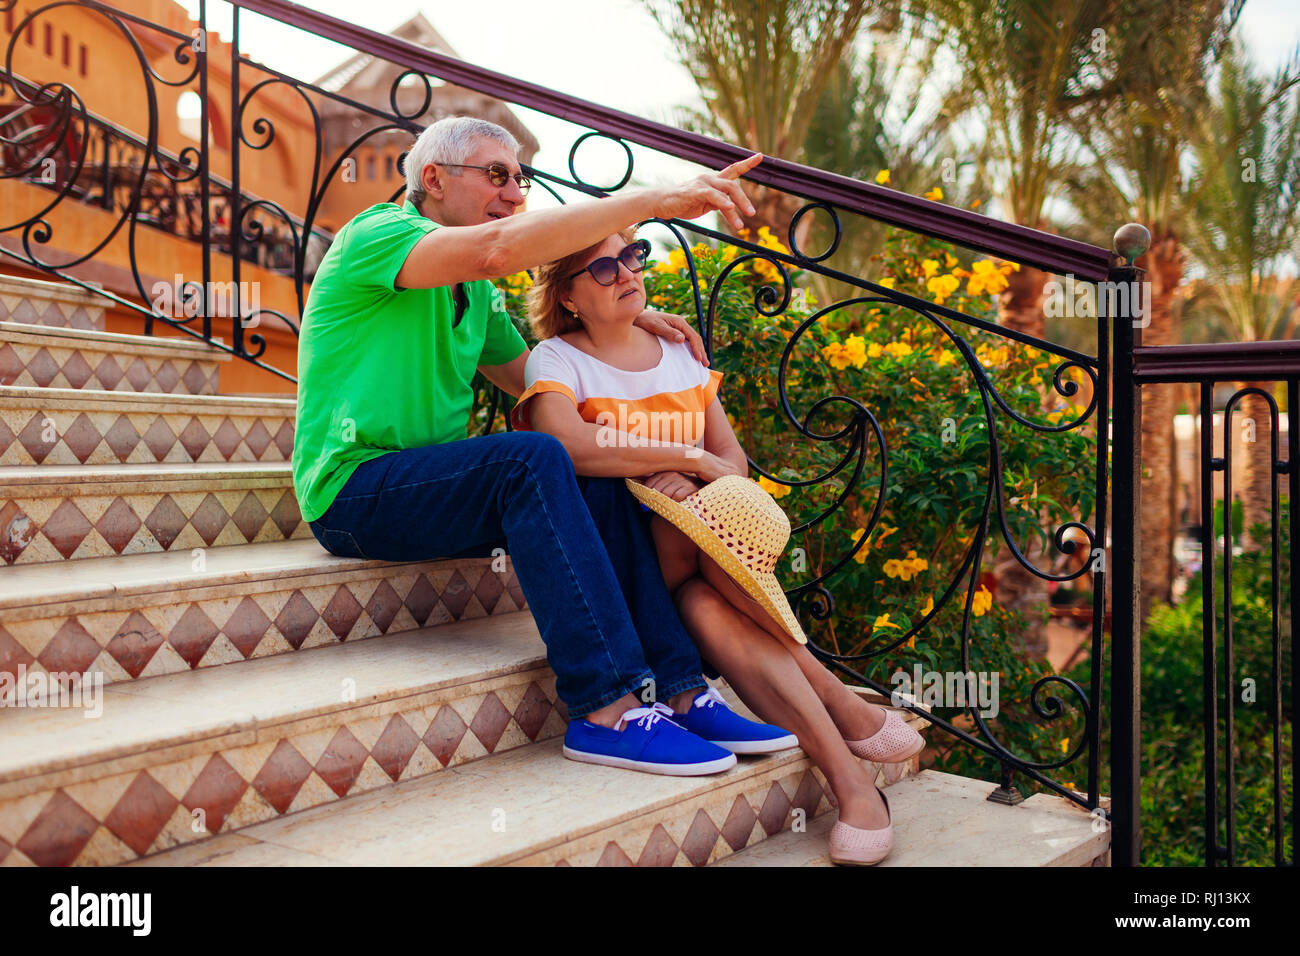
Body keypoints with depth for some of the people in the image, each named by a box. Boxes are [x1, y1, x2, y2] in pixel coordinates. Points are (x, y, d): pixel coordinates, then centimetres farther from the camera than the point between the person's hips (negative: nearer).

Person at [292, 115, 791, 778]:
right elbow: (499, 248, -30)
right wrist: (655, 199, -32)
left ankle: (675, 691, -13)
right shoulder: (376, 234, -10)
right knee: (532, 461, -30)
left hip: (431, 485, 8)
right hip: (353, 488, -8)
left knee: (599, 487, -9)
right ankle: (607, 707, -30)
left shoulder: (476, 291, 18)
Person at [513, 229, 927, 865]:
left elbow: (735, 461, 9)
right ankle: (844, 708, -26)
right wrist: (692, 460, -17)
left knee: (704, 604, -33)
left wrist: (691, 479, -16)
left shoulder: (678, 353, 16)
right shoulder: (556, 360, 1)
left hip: (693, 562, 3)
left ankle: (847, 772, -30)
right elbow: (571, 446, -22)